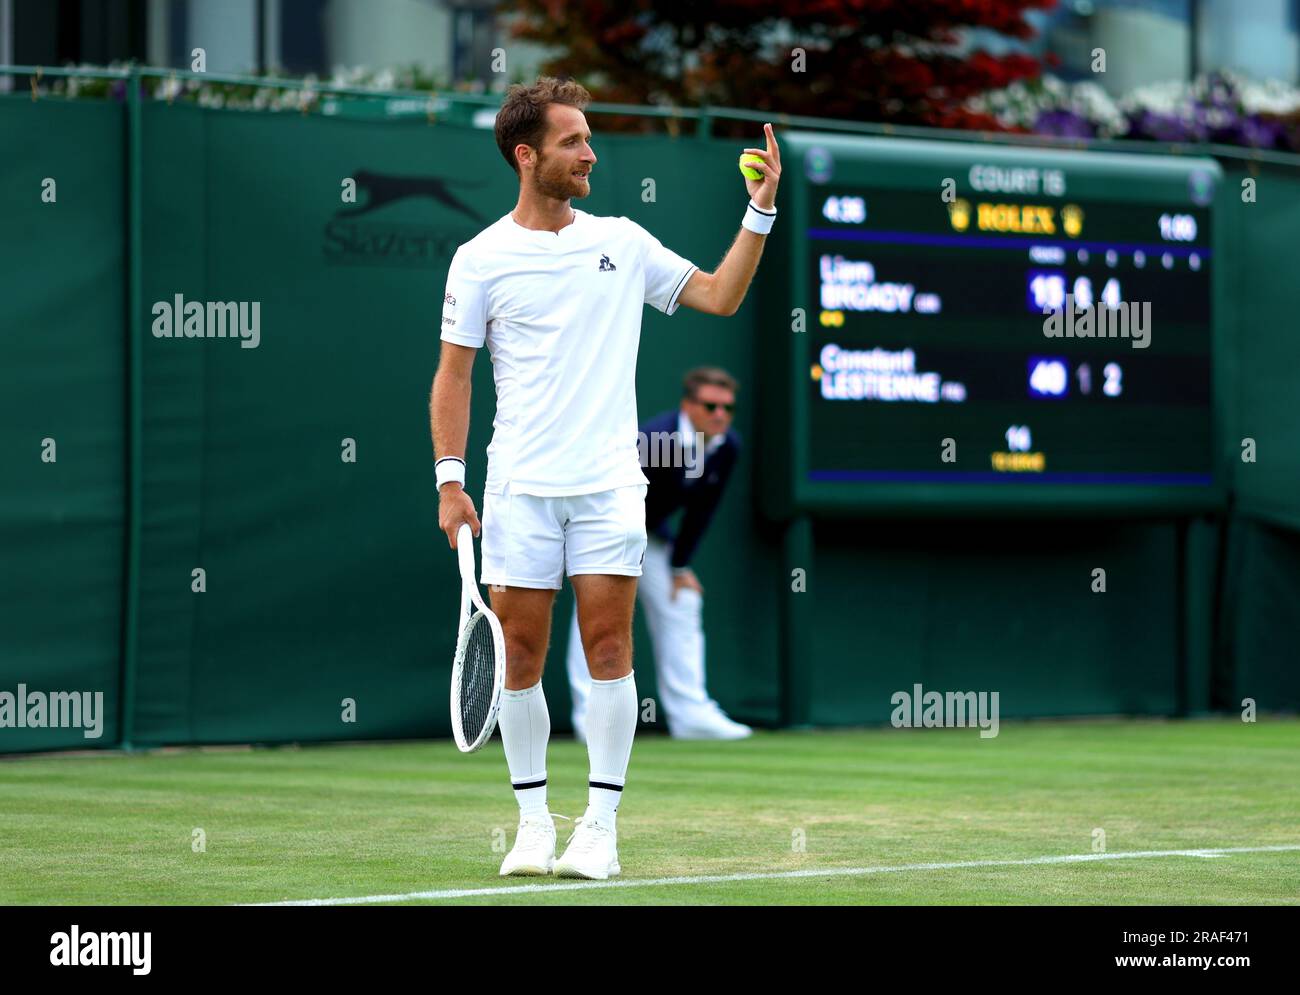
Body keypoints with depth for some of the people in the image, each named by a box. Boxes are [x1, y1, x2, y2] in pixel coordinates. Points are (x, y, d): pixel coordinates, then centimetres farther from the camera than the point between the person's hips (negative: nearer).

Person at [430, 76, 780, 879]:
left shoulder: (622, 242, 9)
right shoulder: (481, 259, 3)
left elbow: (720, 296, 12)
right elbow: (454, 374, 5)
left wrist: (761, 212, 1)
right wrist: (450, 481, -2)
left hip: (609, 483, 1)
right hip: (520, 488, -1)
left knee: (610, 649, -4)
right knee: (521, 653, 0)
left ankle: (601, 826, 0)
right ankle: (533, 820, 11)